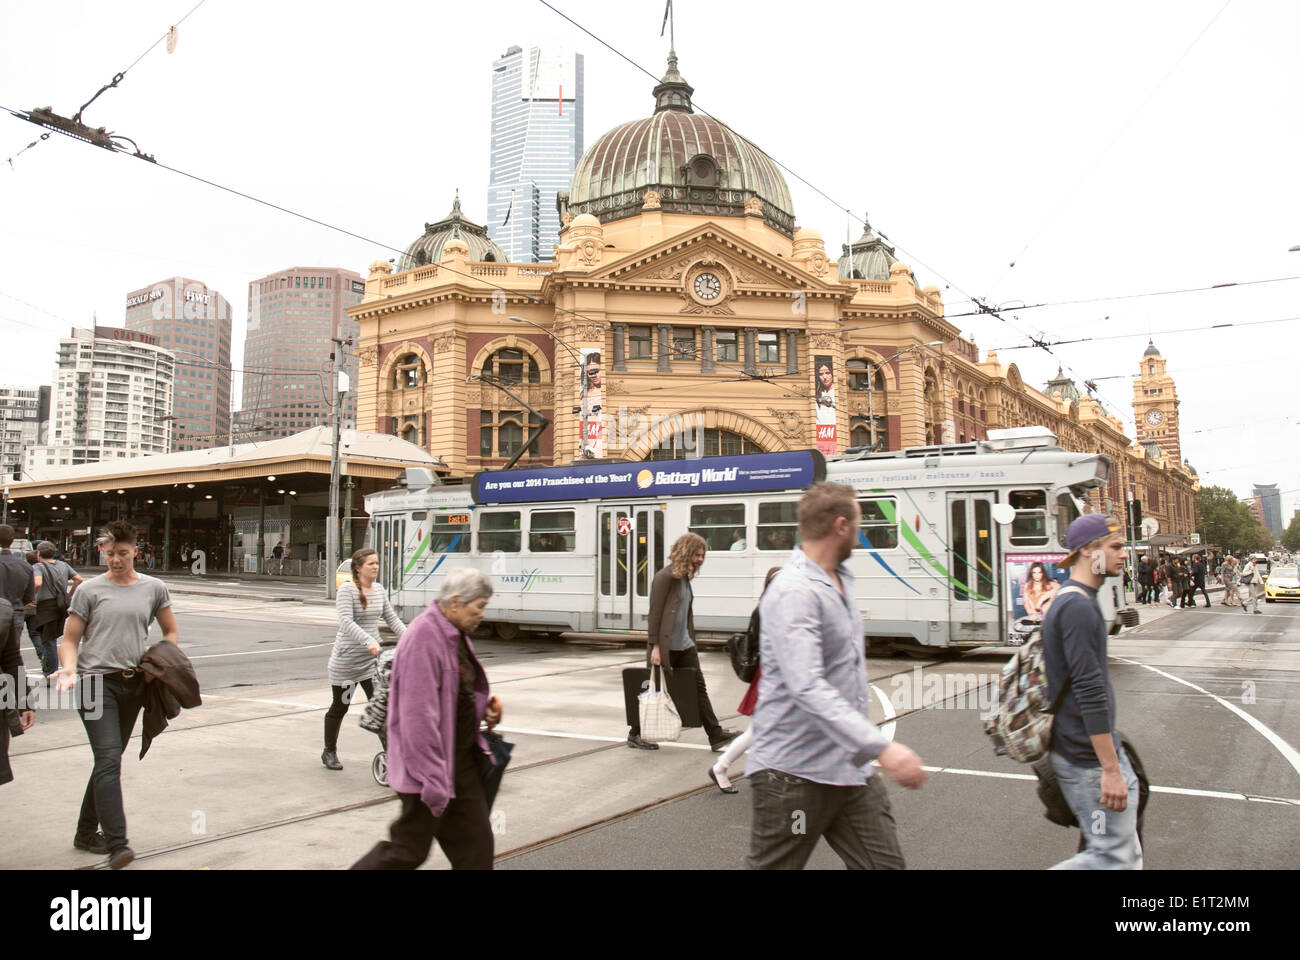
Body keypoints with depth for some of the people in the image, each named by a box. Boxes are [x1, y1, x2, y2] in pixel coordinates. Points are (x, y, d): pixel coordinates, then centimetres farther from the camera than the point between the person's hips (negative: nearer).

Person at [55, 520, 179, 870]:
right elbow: (70, 639, 3)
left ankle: (86, 832, 30)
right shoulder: (90, 590, 2)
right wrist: (68, 670, -16)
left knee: (109, 760, 14)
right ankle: (116, 844, -19)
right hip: (96, 682, -4)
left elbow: (171, 633, 18)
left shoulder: (154, 588, 9)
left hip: (133, 684, 4)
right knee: (109, 758, -16)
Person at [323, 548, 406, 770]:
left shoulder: (379, 590, 7)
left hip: (371, 659, 5)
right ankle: (329, 752, 28)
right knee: (339, 707, 10)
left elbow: (392, 618, 10)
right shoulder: (347, 589, -13)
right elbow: (346, 622, -24)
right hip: (346, 658, -5)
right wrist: (369, 641, -37)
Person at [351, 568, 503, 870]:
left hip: (461, 760, 9)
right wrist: (432, 779, -25)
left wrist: (484, 707, 3)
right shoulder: (424, 638, -22)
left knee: (475, 845, 12)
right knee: (409, 850, 4)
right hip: (431, 763, -9)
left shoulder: (456, 635, 9)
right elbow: (418, 715, -25)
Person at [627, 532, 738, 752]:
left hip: (684, 646, 8)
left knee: (698, 688, 5)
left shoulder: (685, 577, 13)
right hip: (665, 647, -8)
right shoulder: (665, 577, -14)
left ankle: (716, 735, 6)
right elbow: (654, 613, -17)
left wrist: (692, 641, 18)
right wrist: (654, 646, -21)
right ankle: (635, 735, 18)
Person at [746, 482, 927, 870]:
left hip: (851, 766, 9)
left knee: (885, 863, 9)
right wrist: (883, 747, -37)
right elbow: (808, 688, -33)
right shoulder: (794, 594, -22)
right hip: (796, 771, -9)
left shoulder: (840, 580, 12)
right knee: (770, 865, 4)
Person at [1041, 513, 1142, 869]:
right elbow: (1090, 693, -24)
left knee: (1126, 851, 14)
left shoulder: (1073, 602, 14)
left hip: (1096, 745, 10)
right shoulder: (1079, 607, -19)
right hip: (1089, 757, -10)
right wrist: (1110, 769, -24)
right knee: (1113, 856, -6)